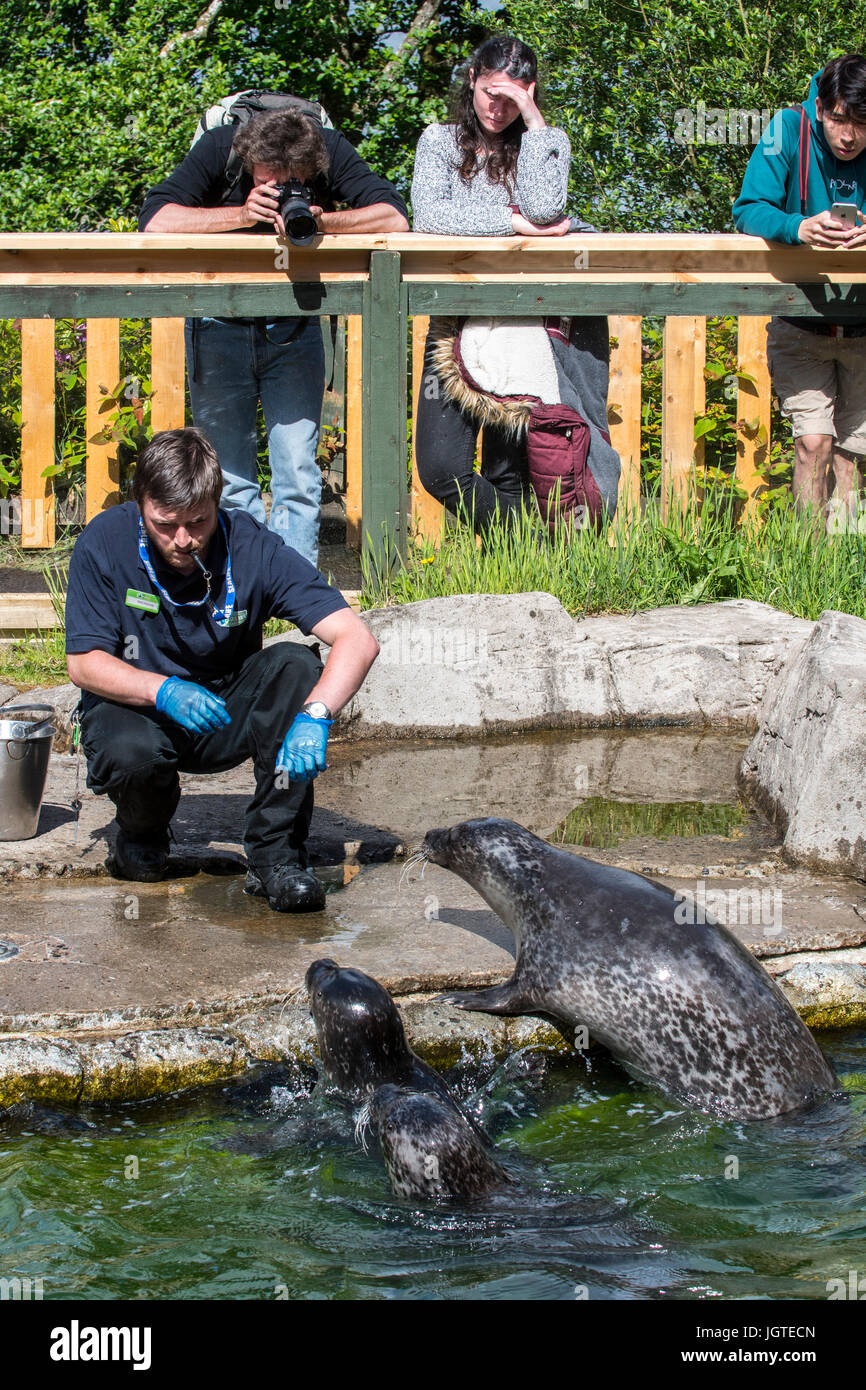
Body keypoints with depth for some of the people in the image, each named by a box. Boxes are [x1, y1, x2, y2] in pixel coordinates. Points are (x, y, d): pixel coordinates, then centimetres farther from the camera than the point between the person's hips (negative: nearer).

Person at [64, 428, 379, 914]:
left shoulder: (252, 547, -19)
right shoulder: (105, 542, -18)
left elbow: (359, 640, -26)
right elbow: (84, 663, -13)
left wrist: (314, 715, -45)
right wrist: (163, 690, -33)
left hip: (228, 713, 1)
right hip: (135, 704, -1)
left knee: (296, 665, -27)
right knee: (128, 753, -35)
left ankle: (276, 854, -22)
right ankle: (143, 833, 4)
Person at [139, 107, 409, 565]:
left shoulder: (329, 150, -15)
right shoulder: (219, 147, -18)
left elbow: (395, 217, -21)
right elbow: (154, 219, -27)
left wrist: (320, 222, -35)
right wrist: (243, 214, -34)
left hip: (293, 329, 1)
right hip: (219, 327, -1)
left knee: (298, 473, -6)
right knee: (230, 477, 1)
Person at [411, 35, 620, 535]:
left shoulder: (547, 142, 6)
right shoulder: (440, 141, 8)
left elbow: (543, 208, -15)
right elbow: (428, 215, -10)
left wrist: (533, 118, -10)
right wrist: (514, 223, -13)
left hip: (527, 328, -1)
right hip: (457, 325, 1)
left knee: (508, 478, -3)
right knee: (440, 468, -10)